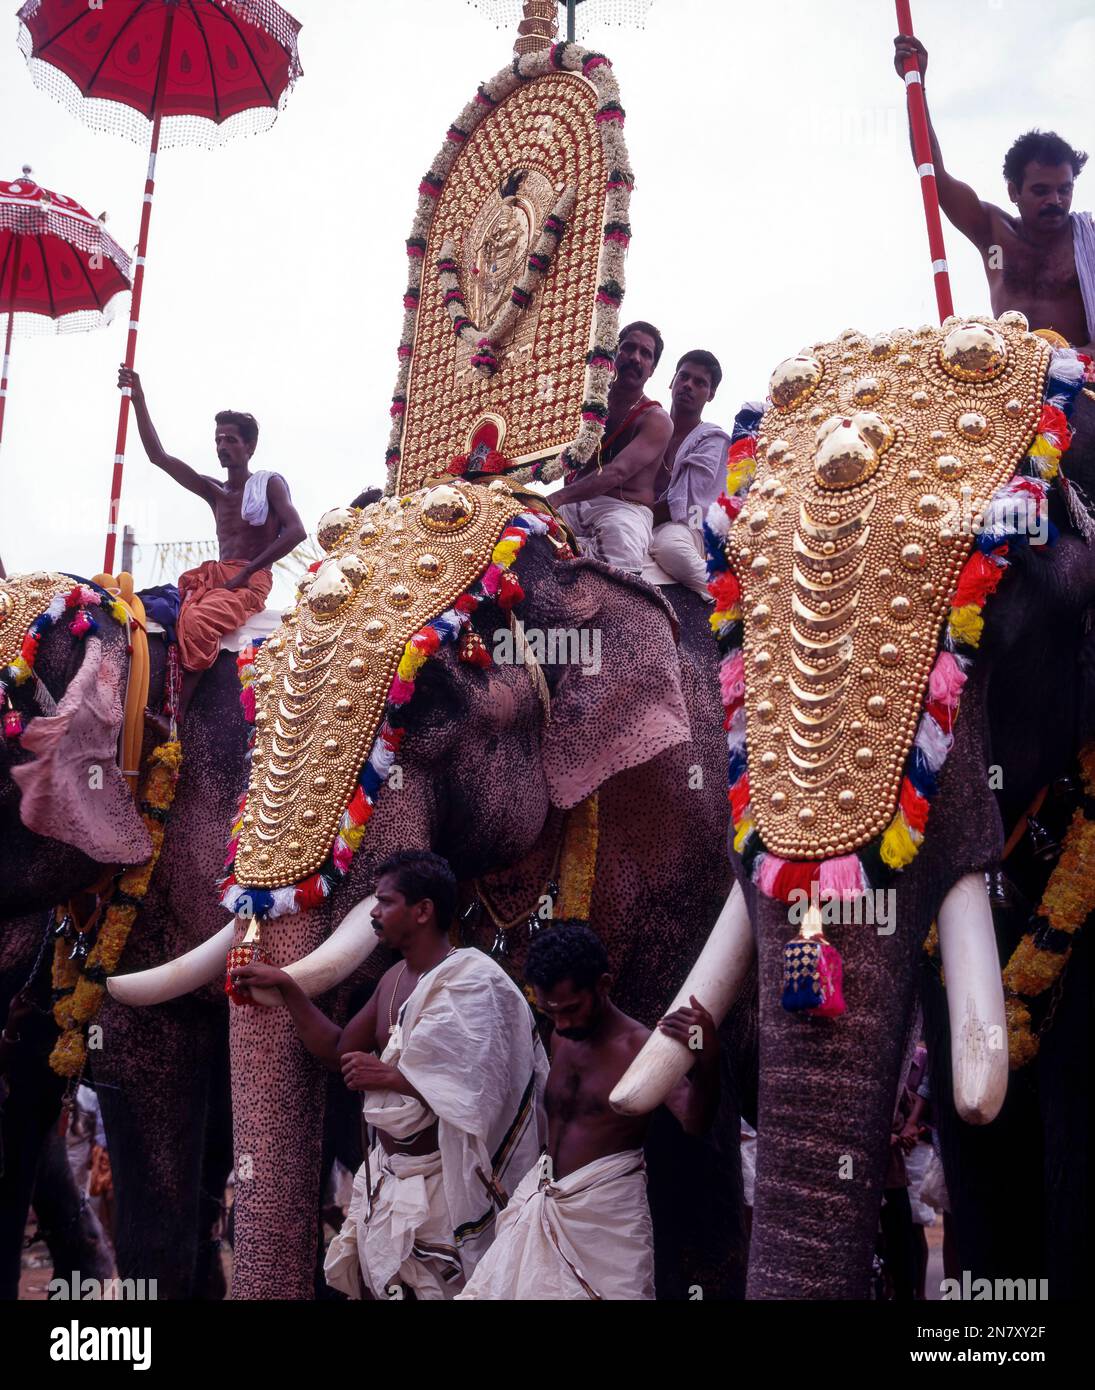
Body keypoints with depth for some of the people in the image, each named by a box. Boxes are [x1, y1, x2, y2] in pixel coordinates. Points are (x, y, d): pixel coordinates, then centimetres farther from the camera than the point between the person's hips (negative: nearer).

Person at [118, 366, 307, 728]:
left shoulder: (270, 483, 3)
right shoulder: (214, 492, 19)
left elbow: (296, 531, -13)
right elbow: (159, 457, 14)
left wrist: (244, 574, -15)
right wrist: (139, 401, 5)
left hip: (251, 582, -7)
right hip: (211, 575, 7)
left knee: (195, 623, -33)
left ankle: (176, 719, -34)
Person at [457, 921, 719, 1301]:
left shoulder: (642, 1047, -16)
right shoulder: (561, 1039, 6)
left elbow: (694, 1120, -30)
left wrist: (706, 1062, -48)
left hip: (608, 1210, -7)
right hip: (545, 1202, 7)